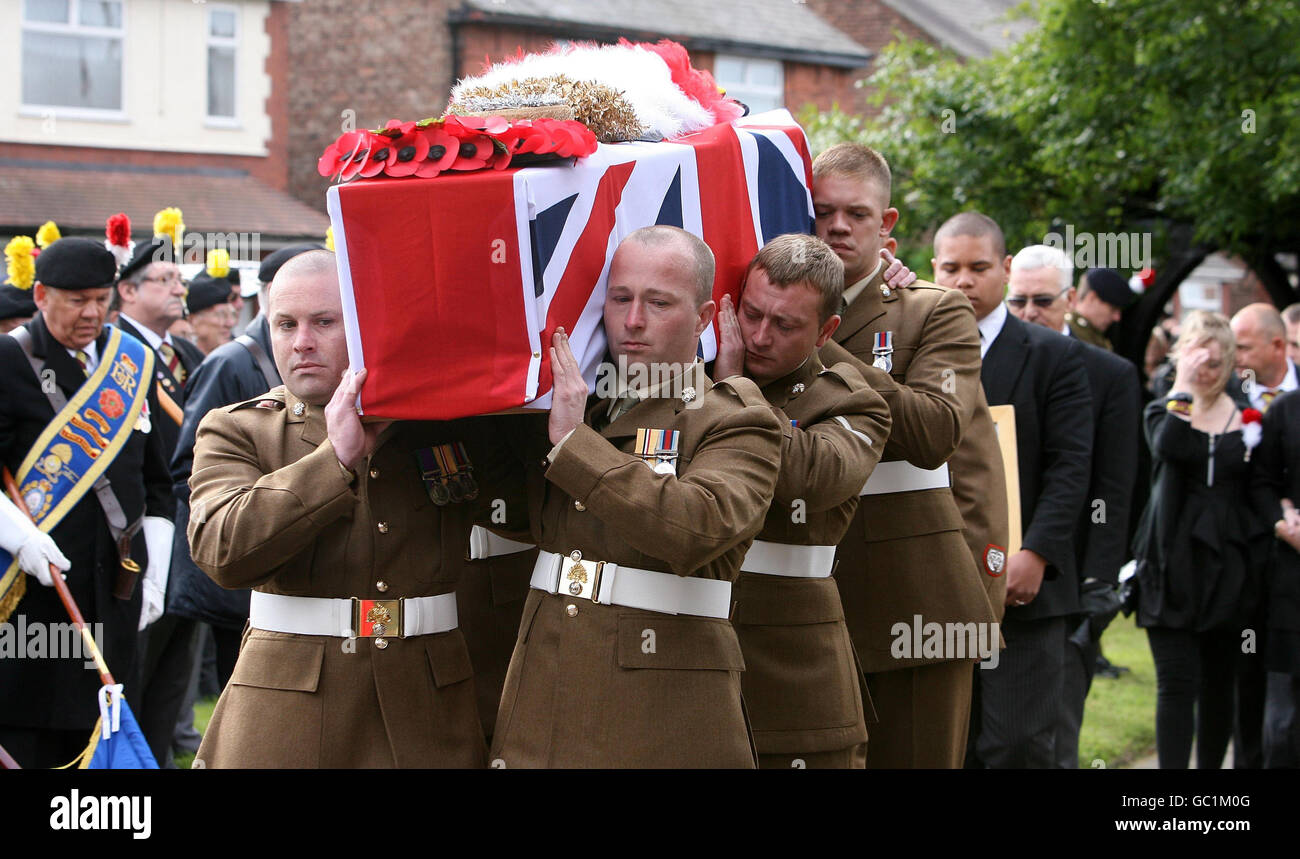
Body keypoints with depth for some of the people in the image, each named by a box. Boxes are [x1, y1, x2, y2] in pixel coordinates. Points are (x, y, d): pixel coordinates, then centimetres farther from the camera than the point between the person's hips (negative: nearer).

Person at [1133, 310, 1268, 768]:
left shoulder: (1246, 418, 7)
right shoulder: (1164, 410, 3)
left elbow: (1259, 490, 13)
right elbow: (1166, 447, -22)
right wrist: (1183, 386, -20)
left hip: (1228, 564, 2)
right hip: (1174, 562, -2)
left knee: (1218, 682, 9)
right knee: (1177, 682, -7)